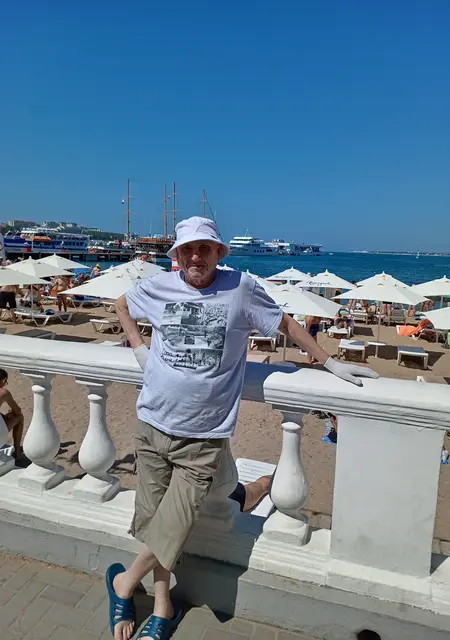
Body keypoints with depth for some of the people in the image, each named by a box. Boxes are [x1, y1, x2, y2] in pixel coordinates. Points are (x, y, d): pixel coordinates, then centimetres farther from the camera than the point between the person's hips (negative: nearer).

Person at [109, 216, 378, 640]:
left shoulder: (241, 288, -6)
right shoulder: (158, 287, 1)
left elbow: (286, 324, 4)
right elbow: (121, 304, 21)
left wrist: (330, 362, 7)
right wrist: (138, 348, 9)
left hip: (204, 436, -2)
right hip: (153, 426, 3)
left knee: (173, 526, 0)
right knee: (155, 519, 12)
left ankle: (125, 581, 31)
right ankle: (162, 605, 36)